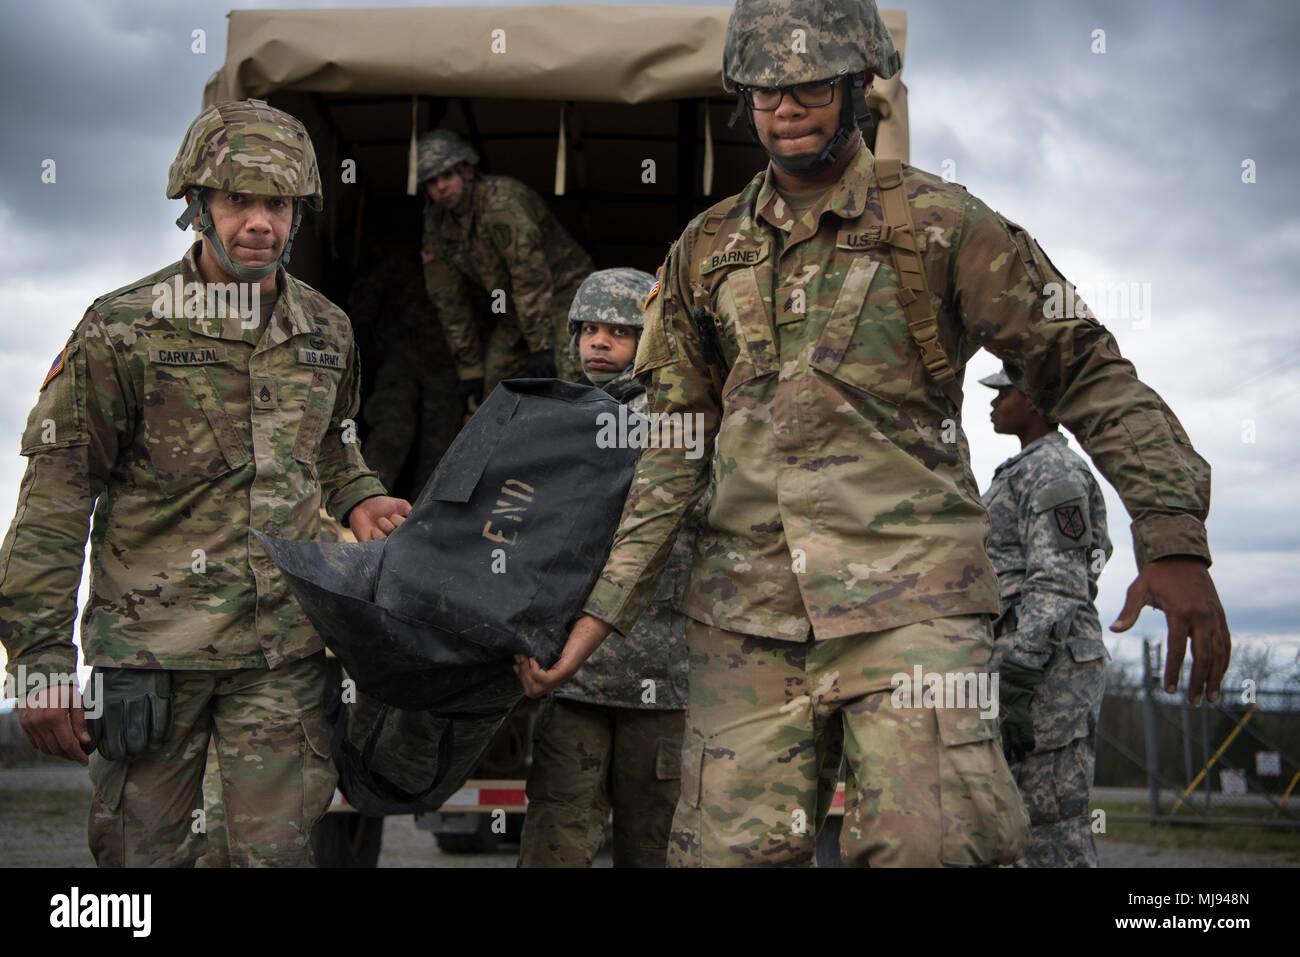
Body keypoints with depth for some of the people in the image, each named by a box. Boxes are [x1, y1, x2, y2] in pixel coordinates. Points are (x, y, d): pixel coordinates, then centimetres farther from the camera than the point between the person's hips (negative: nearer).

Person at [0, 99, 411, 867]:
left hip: (285, 649, 3)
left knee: (280, 848, 4)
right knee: (143, 850, 7)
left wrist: (358, 500, 6)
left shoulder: (326, 329, 9)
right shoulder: (123, 329, -5)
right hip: (150, 642, -3)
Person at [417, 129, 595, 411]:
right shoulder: (436, 226, -3)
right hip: (515, 313, 7)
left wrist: (541, 346, -32)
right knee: (485, 390, 0)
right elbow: (449, 301, 3)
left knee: (569, 377, -26)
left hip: (564, 293, -7)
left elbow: (530, 275, -30)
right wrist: (469, 366, 2)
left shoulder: (503, 200, -26)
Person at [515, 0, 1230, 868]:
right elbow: (672, 447, 16)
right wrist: (602, 609, 8)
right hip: (745, 608, 4)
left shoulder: (940, 222, 3)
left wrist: (1175, 539, -11)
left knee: (934, 841, -18)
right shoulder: (707, 251, 14)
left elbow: (1084, 370, 1)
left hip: (908, 594, -3)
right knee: (731, 847, 2)